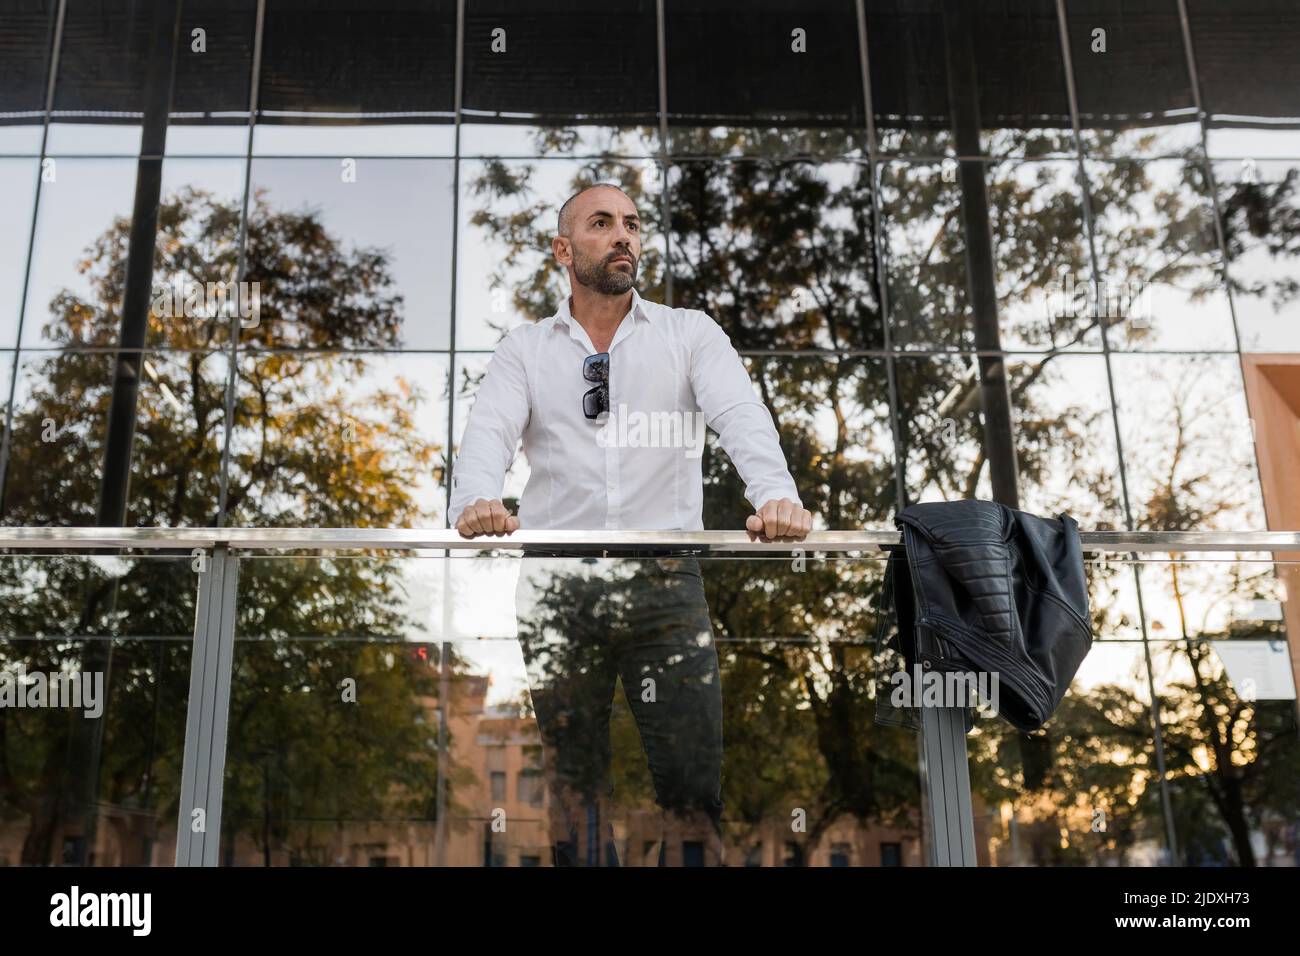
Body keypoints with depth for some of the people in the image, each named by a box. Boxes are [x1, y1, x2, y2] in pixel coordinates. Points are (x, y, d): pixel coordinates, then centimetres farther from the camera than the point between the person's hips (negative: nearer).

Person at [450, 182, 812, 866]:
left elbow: (742, 415, -8)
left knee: (693, 778, -3)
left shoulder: (691, 334, 10)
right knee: (572, 777, 8)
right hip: (556, 584, 1)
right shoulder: (525, 350, 12)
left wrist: (776, 494, -30)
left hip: (665, 580, 0)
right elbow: (488, 431, -6)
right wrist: (475, 500, -30)